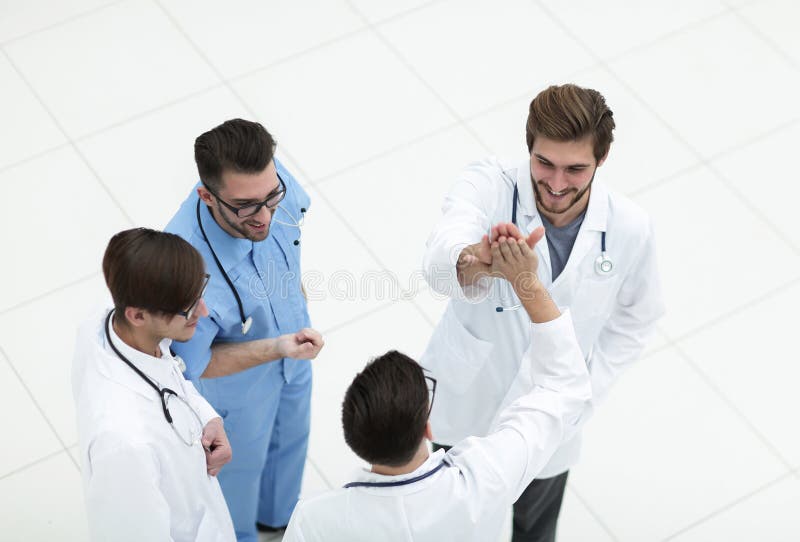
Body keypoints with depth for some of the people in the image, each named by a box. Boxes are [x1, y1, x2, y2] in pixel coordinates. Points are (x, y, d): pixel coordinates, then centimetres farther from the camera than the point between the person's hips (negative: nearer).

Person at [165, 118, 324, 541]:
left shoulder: (268, 178, -31)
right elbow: (193, 365, -29)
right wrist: (275, 349, -41)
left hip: (291, 355, 6)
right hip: (237, 388, -5)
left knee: (289, 439, 33)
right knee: (240, 464, 27)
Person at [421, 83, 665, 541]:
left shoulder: (630, 229, -20)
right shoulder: (488, 185, -27)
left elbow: (635, 319, -1)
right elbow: (440, 261, -47)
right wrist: (476, 261, -71)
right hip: (464, 400, -1)